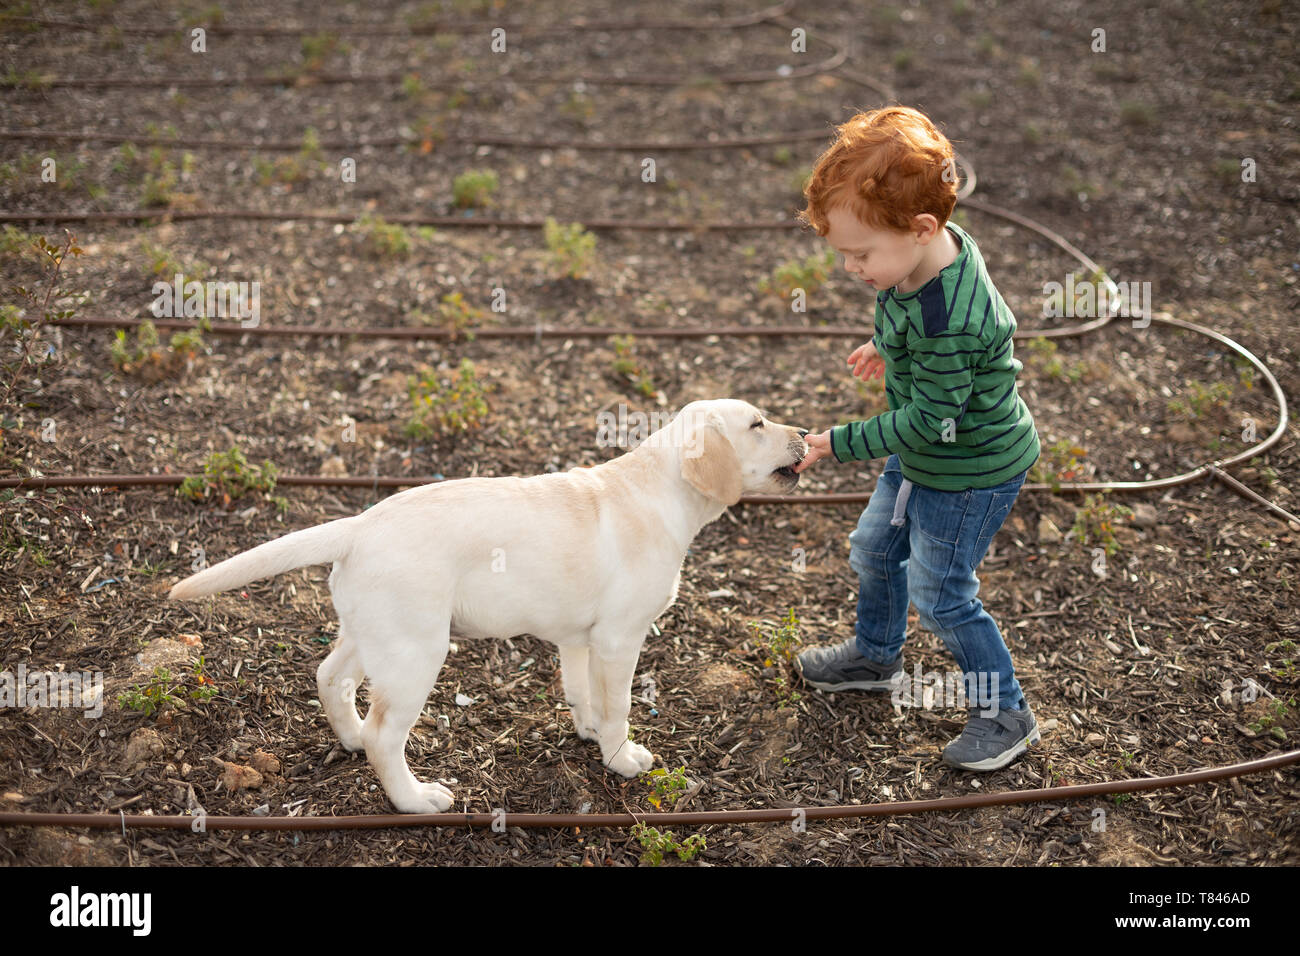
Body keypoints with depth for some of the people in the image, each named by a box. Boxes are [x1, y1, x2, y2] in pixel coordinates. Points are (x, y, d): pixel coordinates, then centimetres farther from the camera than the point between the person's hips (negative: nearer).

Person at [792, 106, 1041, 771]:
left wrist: (839, 444, -22)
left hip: (970, 474, -9)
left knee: (940, 595, 5)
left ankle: (1005, 714, 25)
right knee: (874, 551, 24)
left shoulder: (948, 321, -39)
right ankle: (875, 656, 49)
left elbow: (927, 420, -29)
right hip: (921, 456, 9)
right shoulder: (932, 249, -11)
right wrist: (890, 348, 23)